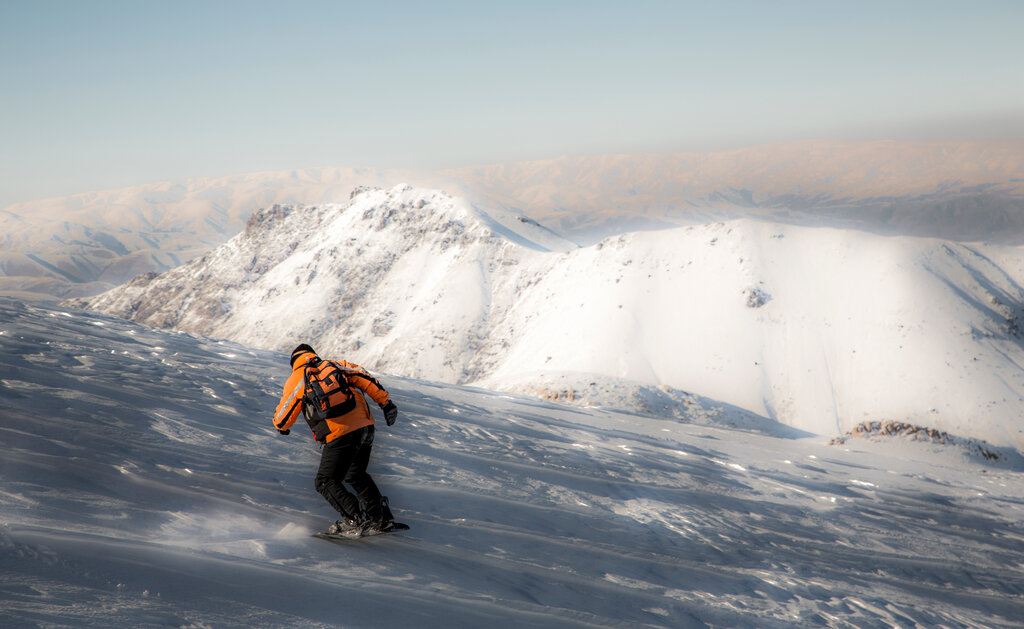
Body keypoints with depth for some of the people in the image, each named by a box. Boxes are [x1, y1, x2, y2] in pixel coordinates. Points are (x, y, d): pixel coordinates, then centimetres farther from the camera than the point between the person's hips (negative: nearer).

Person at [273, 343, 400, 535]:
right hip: (366, 425, 6)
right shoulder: (335, 366, 17)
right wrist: (386, 402, 12)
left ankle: (356, 520, -7)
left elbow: (281, 420, 13)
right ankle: (381, 517, 22)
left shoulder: (295, 380, 7)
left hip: (340, 435, -6)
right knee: (355, 475, 25)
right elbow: (366, 380, 10)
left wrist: (282, 427, 36)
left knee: (326, 481, 6)